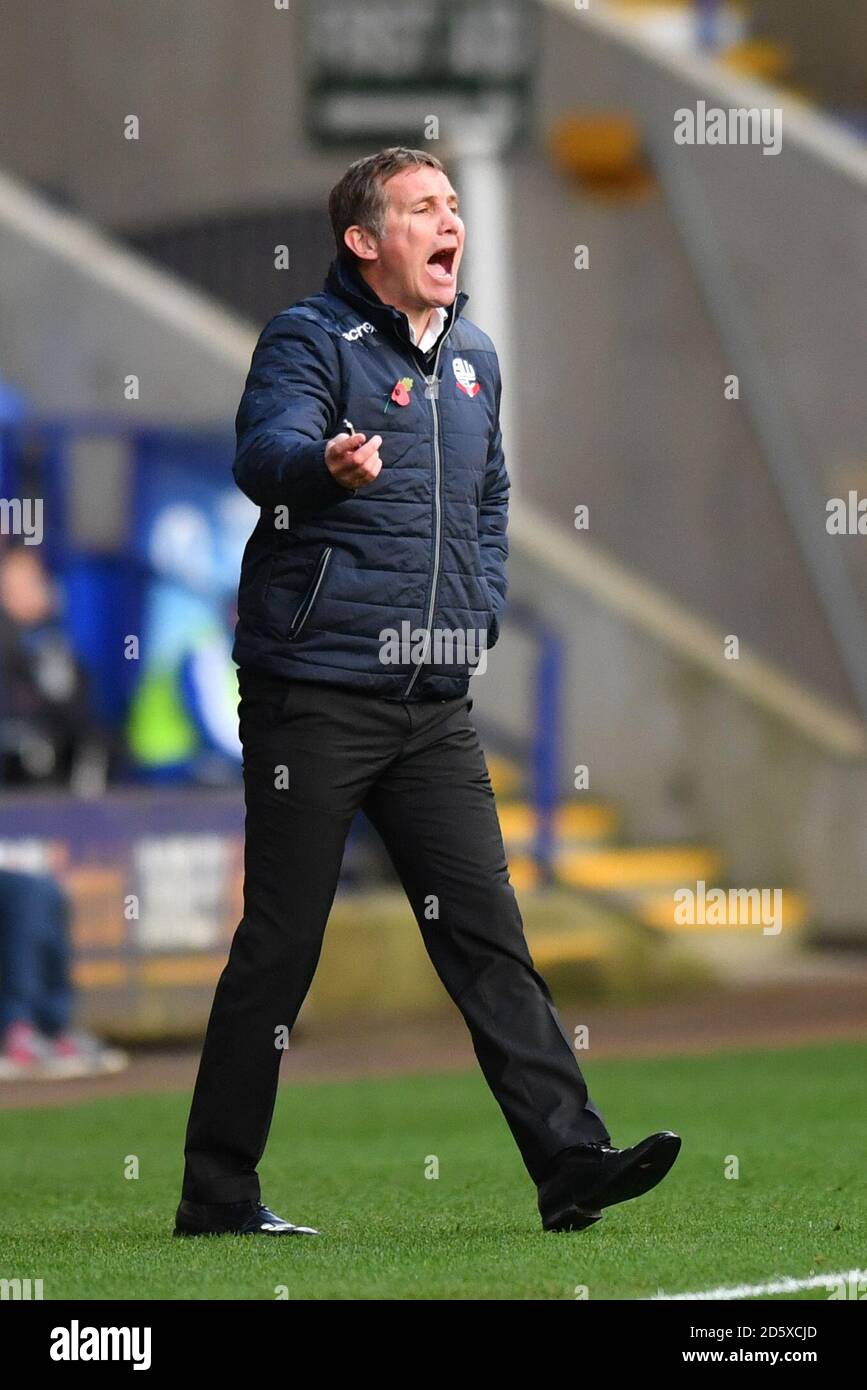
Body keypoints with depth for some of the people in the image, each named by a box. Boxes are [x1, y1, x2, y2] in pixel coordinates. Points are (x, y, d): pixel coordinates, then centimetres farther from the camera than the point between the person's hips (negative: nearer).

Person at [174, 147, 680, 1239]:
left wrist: (480, 611, 13)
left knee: (485, 929, 1)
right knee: (280, 945, -1)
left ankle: (570, 1162, -2)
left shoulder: (473, 357, 16)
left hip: (434, 703, 6)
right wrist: (325, 463, -48)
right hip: (315, 691, -6)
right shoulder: (309, 340, -6)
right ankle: (217, 1194, 7)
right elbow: (262, 449, -25)